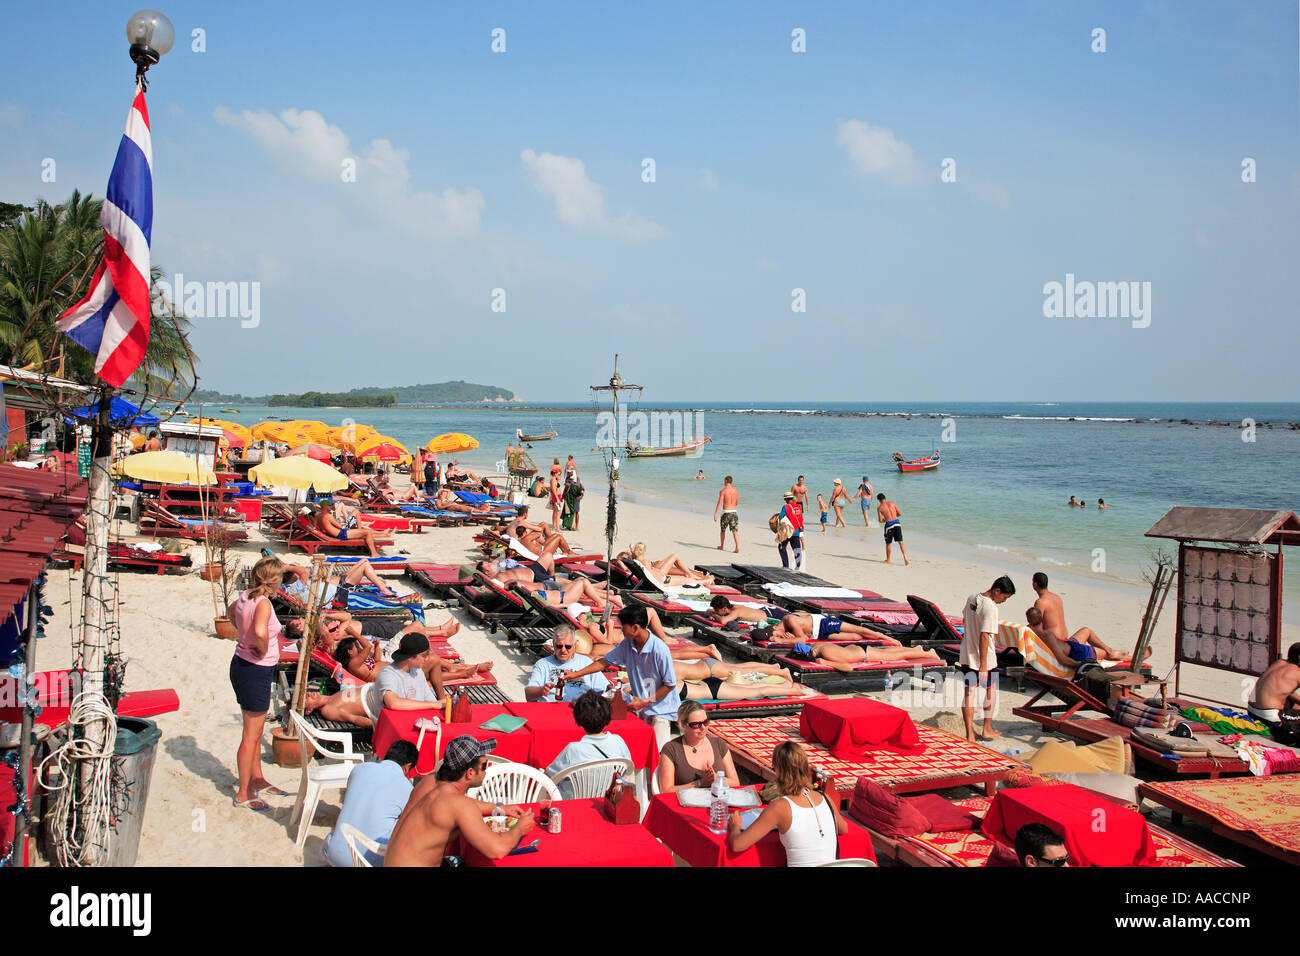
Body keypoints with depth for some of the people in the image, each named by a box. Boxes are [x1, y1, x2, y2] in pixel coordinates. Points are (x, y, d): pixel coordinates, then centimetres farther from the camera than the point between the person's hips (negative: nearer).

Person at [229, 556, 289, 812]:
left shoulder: (244, 597, 3)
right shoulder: (263, 603, -23)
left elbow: (231, 612, 26)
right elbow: (260, 631, -40)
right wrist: (263, 650, -21)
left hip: (242, 664, 9)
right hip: (256, 671, -9)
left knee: (255, 730, 23)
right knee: (251, 735, 2)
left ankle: (257, 779, 38)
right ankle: (243, 794, 11)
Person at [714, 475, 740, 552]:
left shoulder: (723, 491, -7)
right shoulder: (735, 491, 8)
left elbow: (719, 503, -15)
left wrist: (715, 514, -17)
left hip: (726, 512, -3)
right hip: (734, 512, 3)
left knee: (722, 530, 16)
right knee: (735, 531, -2)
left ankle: (721, 546, 31)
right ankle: (737, 548, -16)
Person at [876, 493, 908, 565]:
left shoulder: (879, 508, 0)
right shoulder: (892, 503, 9)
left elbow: (880, 520, -4)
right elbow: (899, 513, 9)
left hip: (889, 525, -2)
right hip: (897, 523, 2)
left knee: (888, 543, 15)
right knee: (900, 542, 0)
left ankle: (888, 560, 26)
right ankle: (905, 558, -14)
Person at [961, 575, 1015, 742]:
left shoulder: (971, 598, 2)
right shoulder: (990, 608, -22)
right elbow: (984, 636, -26)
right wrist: (983, 665, -24)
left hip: (966, 655, 6)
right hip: (985, 658, -6)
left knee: (969, 692, 6)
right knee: (991, 690, 15)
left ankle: (969, 733, 4)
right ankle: (987, 730, 24)